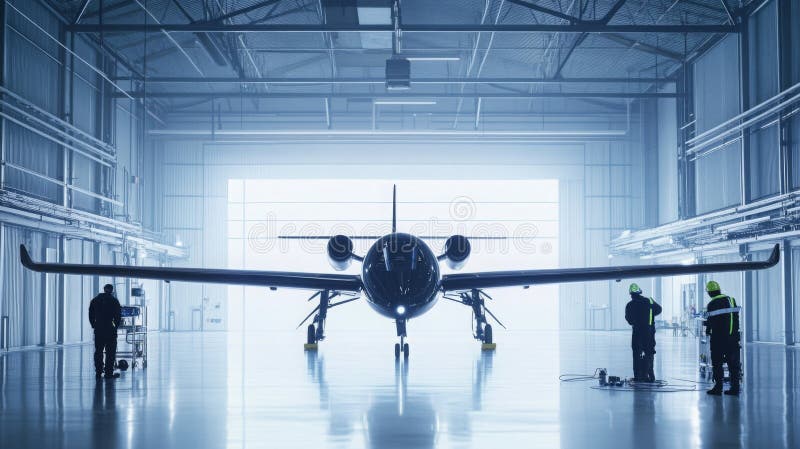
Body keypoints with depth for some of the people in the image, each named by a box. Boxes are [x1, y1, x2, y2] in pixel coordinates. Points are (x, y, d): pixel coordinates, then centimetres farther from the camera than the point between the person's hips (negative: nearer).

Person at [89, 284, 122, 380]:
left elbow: (91, 315, 9)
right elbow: (118, 316, -6)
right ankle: (109, 373, -2)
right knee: (110, 352, 1)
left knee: (98, 351, 10)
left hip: (98, 329, 4)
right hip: (110, 329, -4)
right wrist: (116, 326, 7)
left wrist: (94, 325, 14)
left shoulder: (95, 300, 9)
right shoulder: (114, 301, -4)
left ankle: (98, 372, 10)